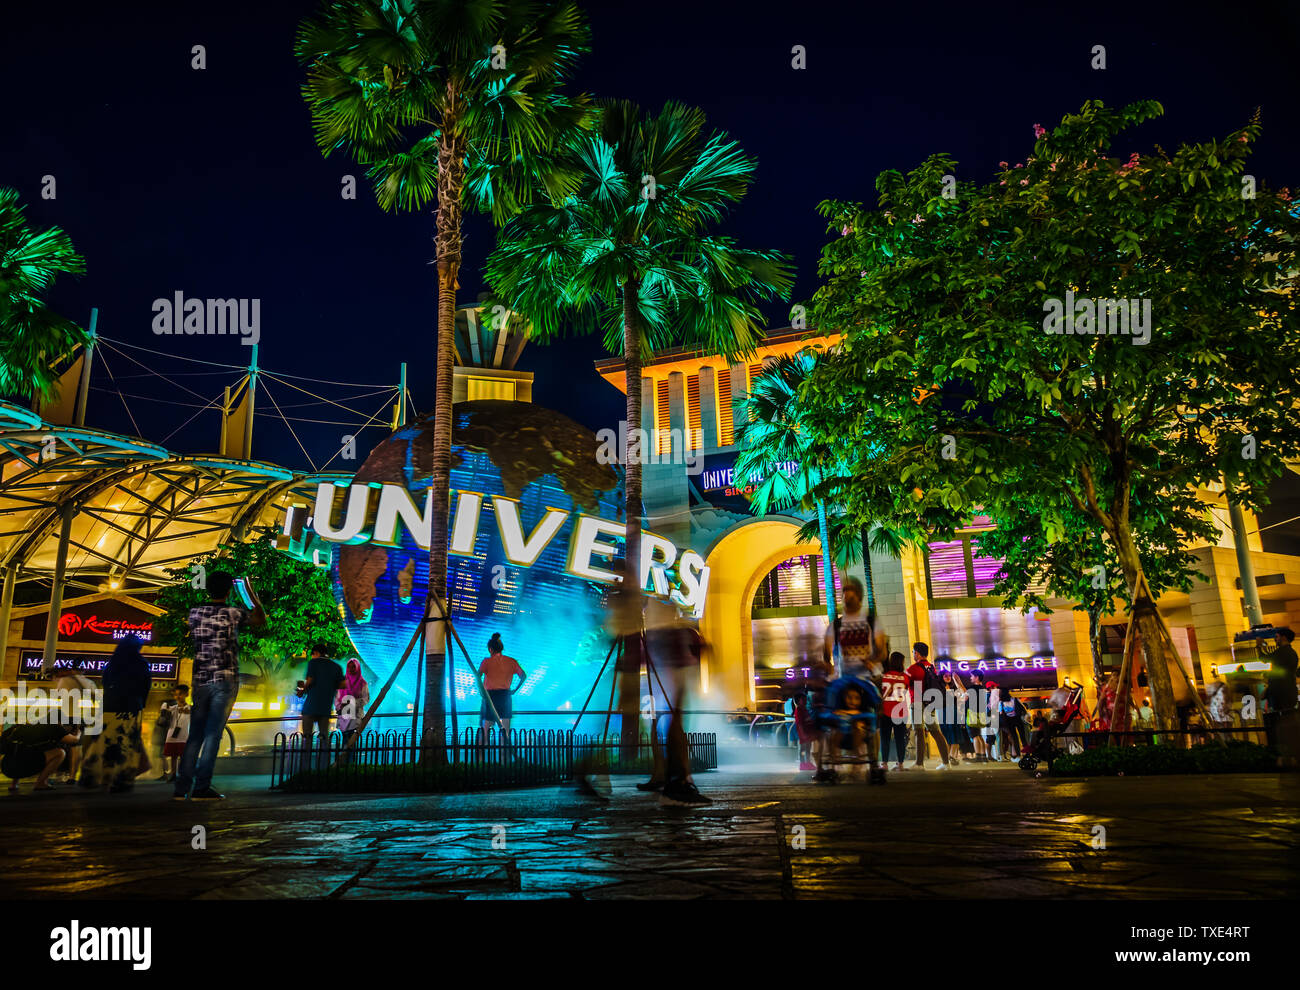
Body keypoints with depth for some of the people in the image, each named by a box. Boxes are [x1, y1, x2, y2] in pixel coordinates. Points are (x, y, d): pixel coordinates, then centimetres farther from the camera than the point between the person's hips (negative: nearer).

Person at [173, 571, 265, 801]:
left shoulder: (194, 613, 4)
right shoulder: (233, 613, -4)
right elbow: (261, 621, 13)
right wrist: (251, 593, 18)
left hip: (200, 681, 3)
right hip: (225, 681, -3)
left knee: (195, 735, 10)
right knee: (213, 734, -2)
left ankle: (182, 788, 8)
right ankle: (201, 788, -2)